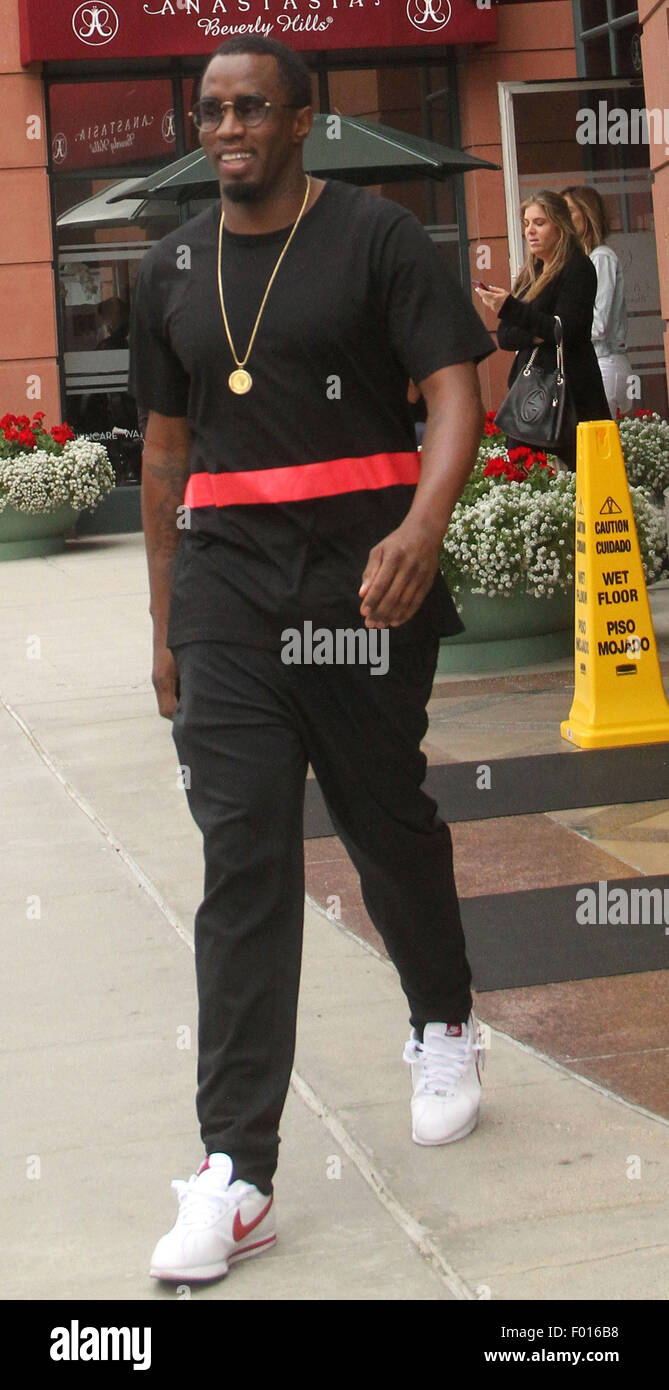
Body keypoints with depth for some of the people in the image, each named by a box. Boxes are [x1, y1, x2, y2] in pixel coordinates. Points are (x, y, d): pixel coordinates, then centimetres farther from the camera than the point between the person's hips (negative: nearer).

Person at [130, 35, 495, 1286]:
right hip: (226, 584, 3)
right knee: (241, 861, -4)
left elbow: (455, 391, -10)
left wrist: (422, 527, -29)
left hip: (362, 575, -3)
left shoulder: (375, 236, -2)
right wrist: (165, 622, 17)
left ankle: (444, 1026, 41)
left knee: (389, 822, 10)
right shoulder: (174, 268, 12)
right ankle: (234, 1175, -5)